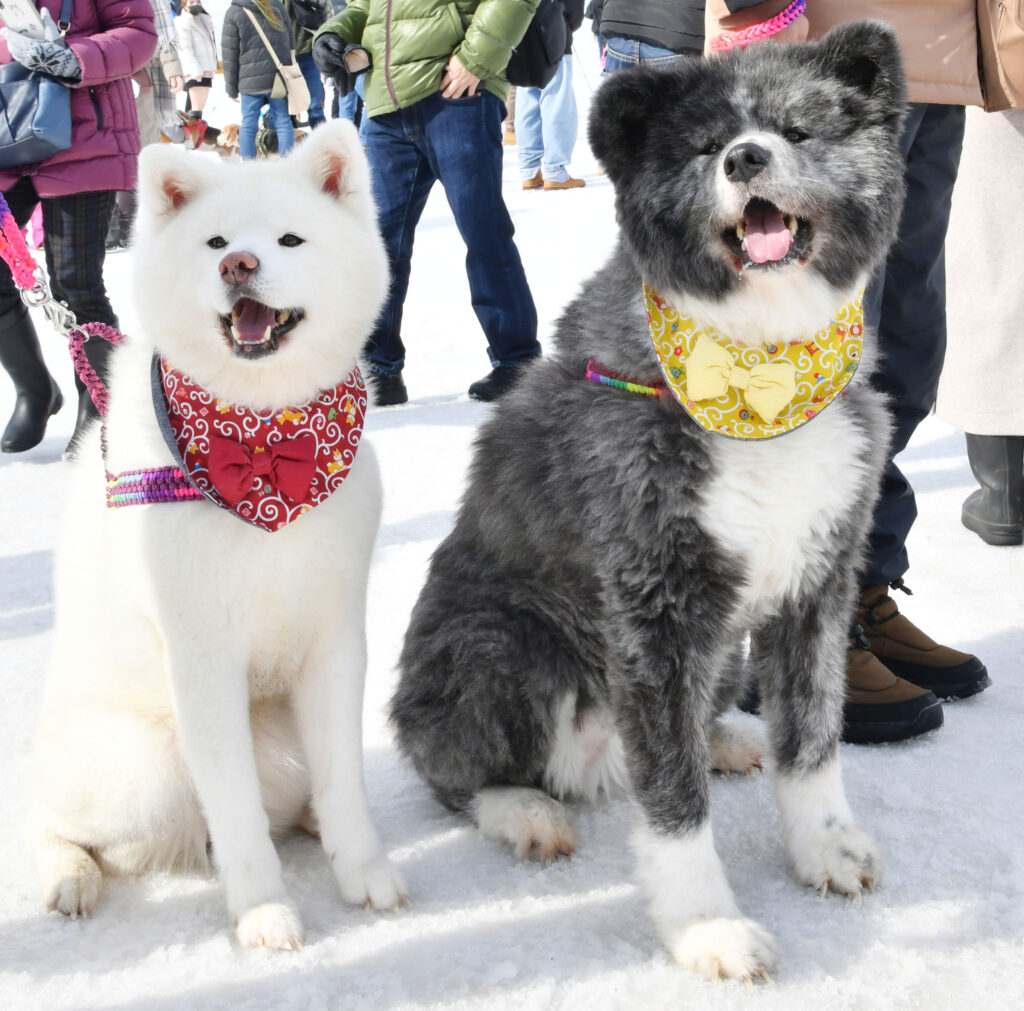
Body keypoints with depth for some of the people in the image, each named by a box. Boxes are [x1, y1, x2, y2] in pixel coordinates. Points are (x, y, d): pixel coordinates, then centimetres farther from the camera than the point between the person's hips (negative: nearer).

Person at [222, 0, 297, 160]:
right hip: (279, 78, 2)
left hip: (251, 80, -2)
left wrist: (231, 88, 6)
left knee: (248, 123, 6)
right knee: (283, 121, 6)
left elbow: (230, 54, -1)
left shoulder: (233, 13, -3)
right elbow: (291, 41, 11)